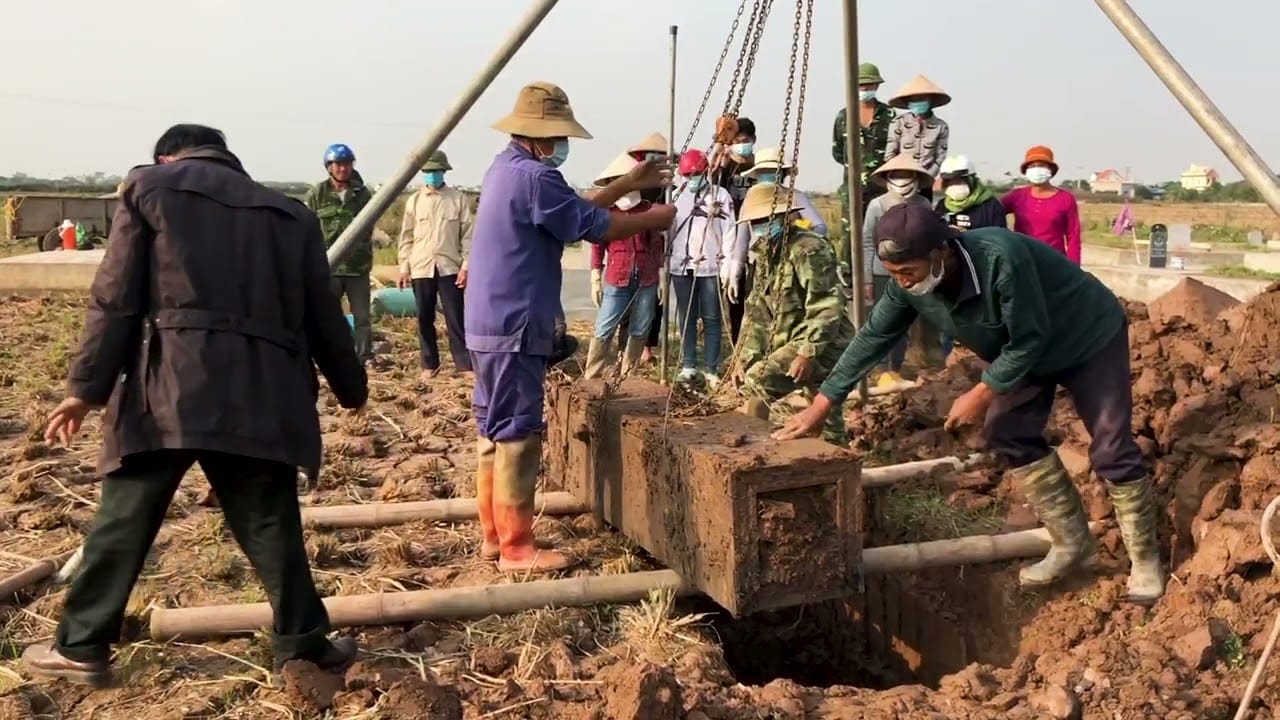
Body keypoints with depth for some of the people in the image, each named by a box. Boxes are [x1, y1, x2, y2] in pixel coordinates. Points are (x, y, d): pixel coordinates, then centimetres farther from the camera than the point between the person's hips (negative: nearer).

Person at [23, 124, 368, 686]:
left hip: (169, 384, -2)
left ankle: (81, 648, 18)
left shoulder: (149, 185, 11)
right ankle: (303, 644, 14)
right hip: (261, 392, 2)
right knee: (270, 525, 8)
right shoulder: (290, 214, 19)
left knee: (124, 522, 9)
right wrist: (351, 387, 31)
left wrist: (85, 387, 5)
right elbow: (322, 317, 20)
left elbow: (115, 298, 3)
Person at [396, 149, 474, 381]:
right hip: (421, 268, 2)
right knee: (425, 319, 8)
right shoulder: (414, 201, 6)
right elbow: (406, 237, 8)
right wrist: (404, 268, 3)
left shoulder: (458, 199, 0)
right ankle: (429, 364, 17)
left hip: (449, 267, -2)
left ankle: (464, 364, 4)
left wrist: (466, 265, -7)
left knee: (455, 318, -1)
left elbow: (467, 234, 0)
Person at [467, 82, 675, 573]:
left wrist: (629, 184, 21)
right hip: (515, 328, -11)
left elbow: (573, 212, 21)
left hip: (492, 324, 11)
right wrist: (655, 219, 2)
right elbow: (593, 227, -13)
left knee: (496, 431, 13)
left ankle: (494, 535, 21)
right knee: (517, 434, -5)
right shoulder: (534, 176, -17)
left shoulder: (507, 168, 15)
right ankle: (516, 548, 1)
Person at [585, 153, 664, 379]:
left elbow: (656, 244, 10)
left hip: (647, 279, 3)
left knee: (640, 330, 9)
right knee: (604, 330, -5)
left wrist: (661, 275, 7)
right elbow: (598, 246, 2)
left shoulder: (648, 209, 5)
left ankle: (628, 375, 21)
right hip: (617, 279, -3)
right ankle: (592, 376, 0)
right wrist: (596, 279, -1)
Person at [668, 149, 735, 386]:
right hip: (682, 267, 3)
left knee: (711, 319, 2)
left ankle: (711, 370, 6)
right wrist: (664, 265, 4)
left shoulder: (720, 195, 1)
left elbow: (729, 234, -4)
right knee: (686, 319, 8)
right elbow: (668, 232, 11)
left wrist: (730, 270, -10)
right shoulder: (677, 197, 12)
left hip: (710, 267, -3)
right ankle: (688, 366, 14)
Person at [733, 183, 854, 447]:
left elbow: (827, 308, -24)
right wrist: (746, 356, 9)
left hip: (823, 345, -9)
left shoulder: (809, 250, -15)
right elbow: (758, 312, 16)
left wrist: (809, 353, -29)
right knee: (828, 419, 14)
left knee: (758, 379, -22)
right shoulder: (767, 254, 14)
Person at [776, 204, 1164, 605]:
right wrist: (822, 403, -11)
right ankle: (1073, 544, 14)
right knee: (1007, 434, 2)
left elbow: (1030, 340, -32)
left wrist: (982, 394, -29)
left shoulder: (1001, 259, -41)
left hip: (1090, 339, -7)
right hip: (1026, 350, 7)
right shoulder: (911, 281, -20)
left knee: (1110, 449, -7)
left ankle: (1145, 559, 11)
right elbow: (872, 338, -11)